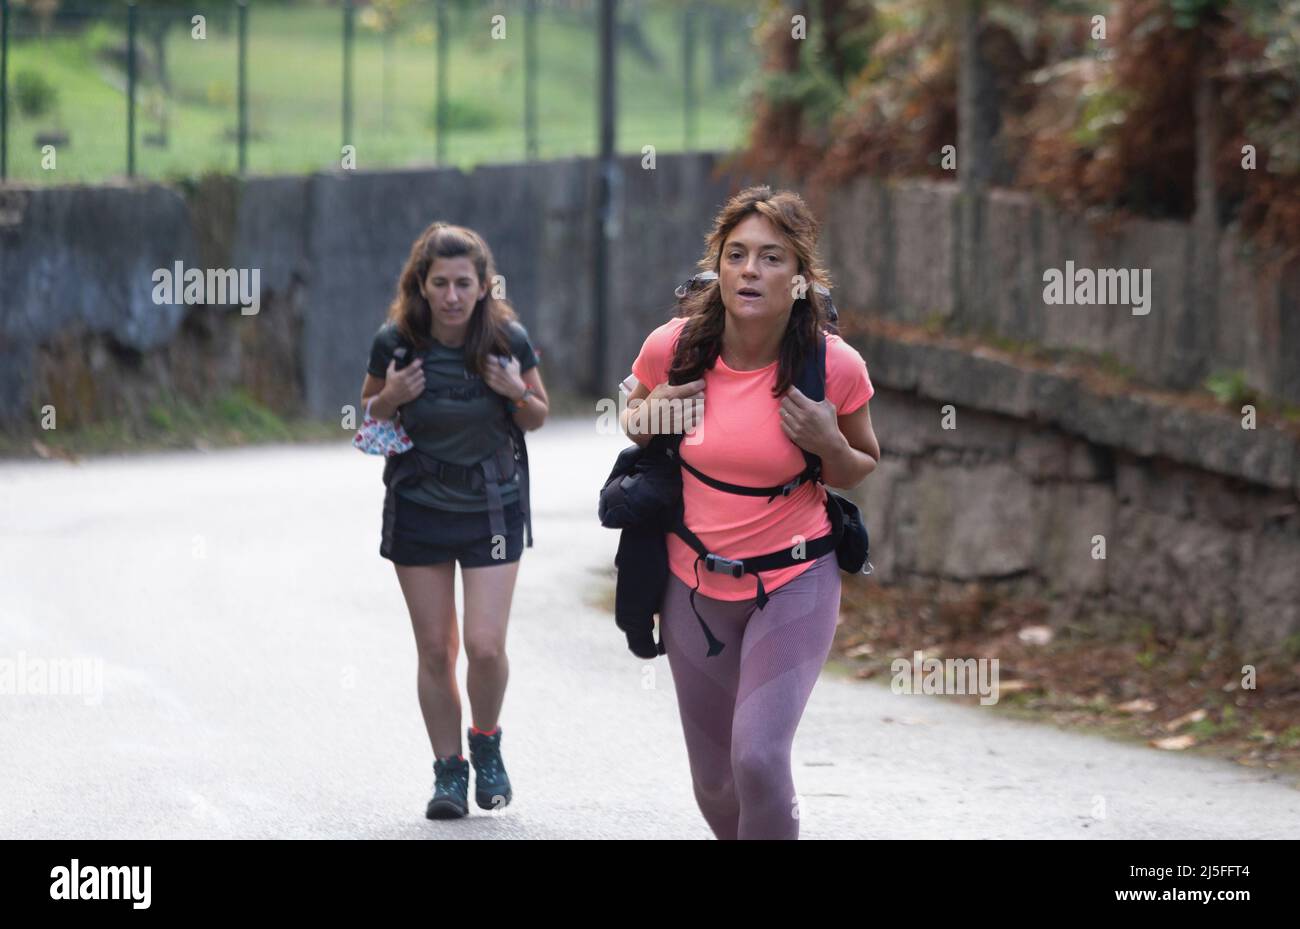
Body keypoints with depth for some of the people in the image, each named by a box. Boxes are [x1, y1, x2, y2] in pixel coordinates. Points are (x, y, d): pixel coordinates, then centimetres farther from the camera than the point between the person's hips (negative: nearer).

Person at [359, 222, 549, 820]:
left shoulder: (510, 340, -12)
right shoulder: (395, 342, -12)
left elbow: (537, 418, 3)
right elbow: (368, 411, 6)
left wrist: (519, 393, -19)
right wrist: (390, 399, -17)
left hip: (492, 507, -1)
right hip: (418, 510, 1)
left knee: (485, 645, -9)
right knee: (434, 650, 4)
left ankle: (486, 743, 19)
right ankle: (448, 771, 18)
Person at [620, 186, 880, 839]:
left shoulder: (836, 367, -15)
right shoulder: (674, 348, -11)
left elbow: (862, 471, 3)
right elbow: (634, 414, 13)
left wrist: (829, 446, -18)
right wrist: (647, 418, -11)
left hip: (795, 584, -3)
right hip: (696, 586, 3)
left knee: (758, 760, -23)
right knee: (716, 787, 12)